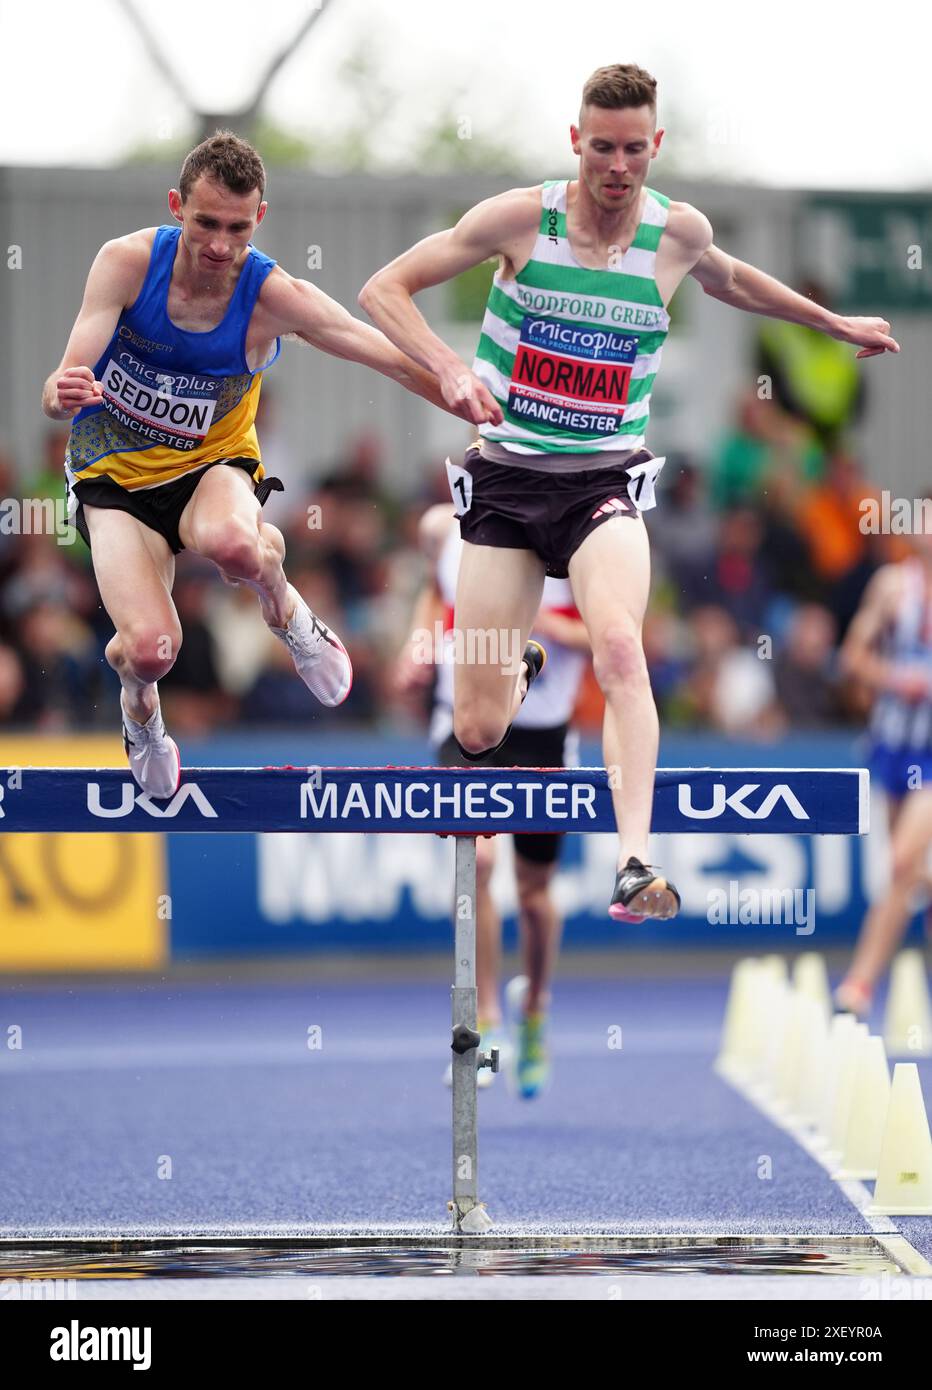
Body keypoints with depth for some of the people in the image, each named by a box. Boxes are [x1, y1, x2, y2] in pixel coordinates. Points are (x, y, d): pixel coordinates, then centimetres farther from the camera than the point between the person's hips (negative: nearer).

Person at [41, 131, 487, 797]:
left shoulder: (275, 297, -18)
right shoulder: (128, 262, -17)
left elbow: (404, 364, -15)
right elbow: (60, 392, -18)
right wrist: (64, 394, -43)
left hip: (212, 466, -1)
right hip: (116, 475, 1)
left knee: (233, 544, -39)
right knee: (152, 650, -22)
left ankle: (285, 607, -1)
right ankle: (140, 702, 19)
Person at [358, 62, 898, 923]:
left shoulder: (679, 232, -1)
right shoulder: (520, 218, -8)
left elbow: (730, 281, 25)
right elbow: (383, 289, -5)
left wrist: (835, 324, 32)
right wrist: (450, 371, -21)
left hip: (605, 479, 0)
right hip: (506, 475, 0)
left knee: (620, 647, -32)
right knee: (478, 732, 1)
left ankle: (635, 864, -37)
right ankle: (518, 677, 41)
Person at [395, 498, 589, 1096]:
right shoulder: (444, 528, -1)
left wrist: (536, 620, -25)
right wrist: (423, 641, 4)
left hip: (542, 733, 0)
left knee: (535, 891, 12)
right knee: (475, 860, -24)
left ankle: (534, 1005, 42)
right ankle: (487, 1023, -15)